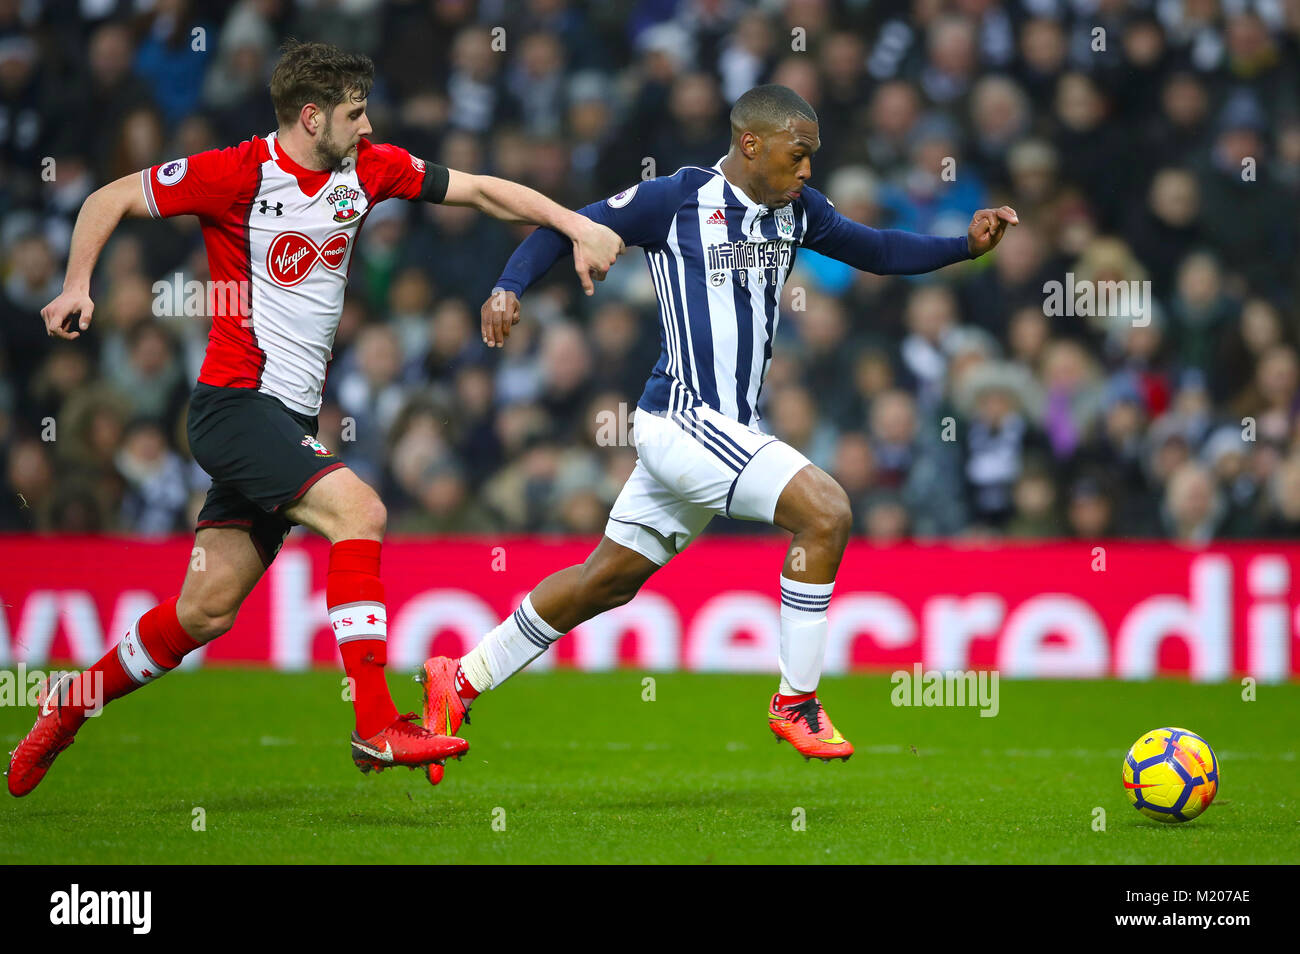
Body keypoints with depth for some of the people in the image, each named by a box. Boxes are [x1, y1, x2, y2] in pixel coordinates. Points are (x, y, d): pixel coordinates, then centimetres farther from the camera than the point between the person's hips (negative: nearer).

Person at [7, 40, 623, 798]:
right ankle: (377, 728, -26)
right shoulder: (239, 174, -12)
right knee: (358, 509, -25)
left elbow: (478, 190, 10)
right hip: (234, 401, -7)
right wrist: (78, 286, -14)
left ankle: (73, 703, 26)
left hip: (290, 420, 7)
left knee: (206, 610, 8)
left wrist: (576, 225, 1)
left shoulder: (369, 169, 6)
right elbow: (110, 200, -3)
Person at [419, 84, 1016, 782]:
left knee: (609, 579, 15)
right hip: (681, 418, -8)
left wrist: (965, 245, 6)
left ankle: (460, 679, 26)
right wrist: (509, 288, -18)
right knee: (825, 511, -20)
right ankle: (796, 702, -10)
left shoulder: (796, 209, 9)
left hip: (727, 429, 8)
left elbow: (876, 252, 20)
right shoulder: (677, 200, -11)